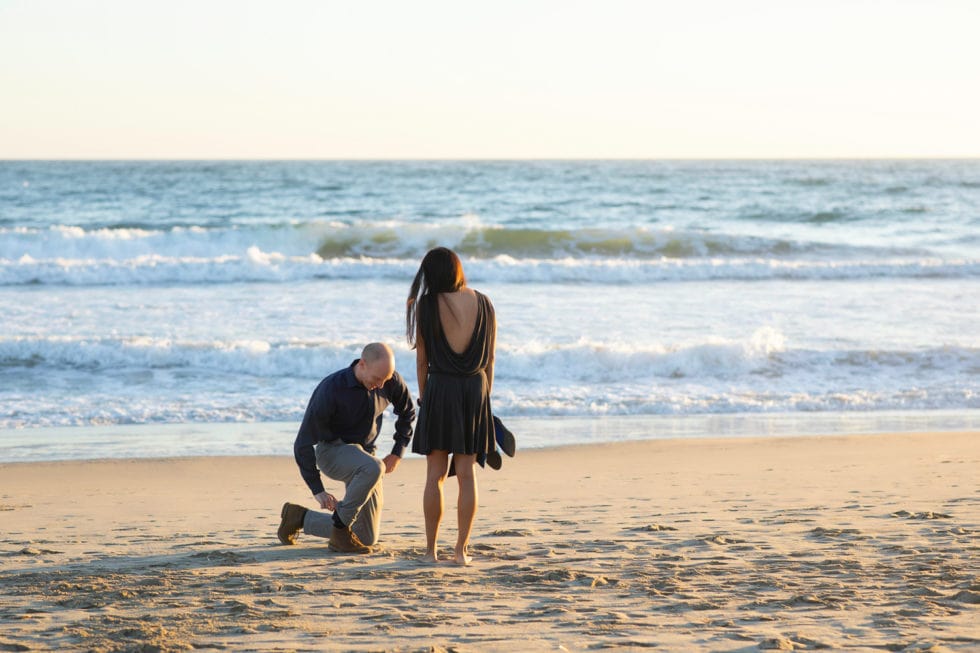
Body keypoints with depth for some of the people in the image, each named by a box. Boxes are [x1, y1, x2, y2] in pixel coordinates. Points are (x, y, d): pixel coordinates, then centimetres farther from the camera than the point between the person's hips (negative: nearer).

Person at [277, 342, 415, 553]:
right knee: (373, 469, -41)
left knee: (367, 539, 2)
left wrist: (397, 453, 2)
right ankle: (341, 529, -23)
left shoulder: (391, 381, -12)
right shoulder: (330, 390, -26)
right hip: (331, 451, -6)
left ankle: (299, 517, 19)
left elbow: (407, 412, 11)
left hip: (362, 454, 6)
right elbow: (302, 444, -21)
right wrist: (317, 491, -26)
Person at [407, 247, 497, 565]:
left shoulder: (426, 306, -4)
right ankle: (461, 550, 4)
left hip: (440, 388, -2)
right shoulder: (483, 304, 3)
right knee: (467, 473, 5)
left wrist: (423, 397, 10)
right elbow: (490, 359, 6)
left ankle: (431, 550, 6)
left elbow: (422, 359, 0)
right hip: (475, 389, 2)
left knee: (435, 474, 4)